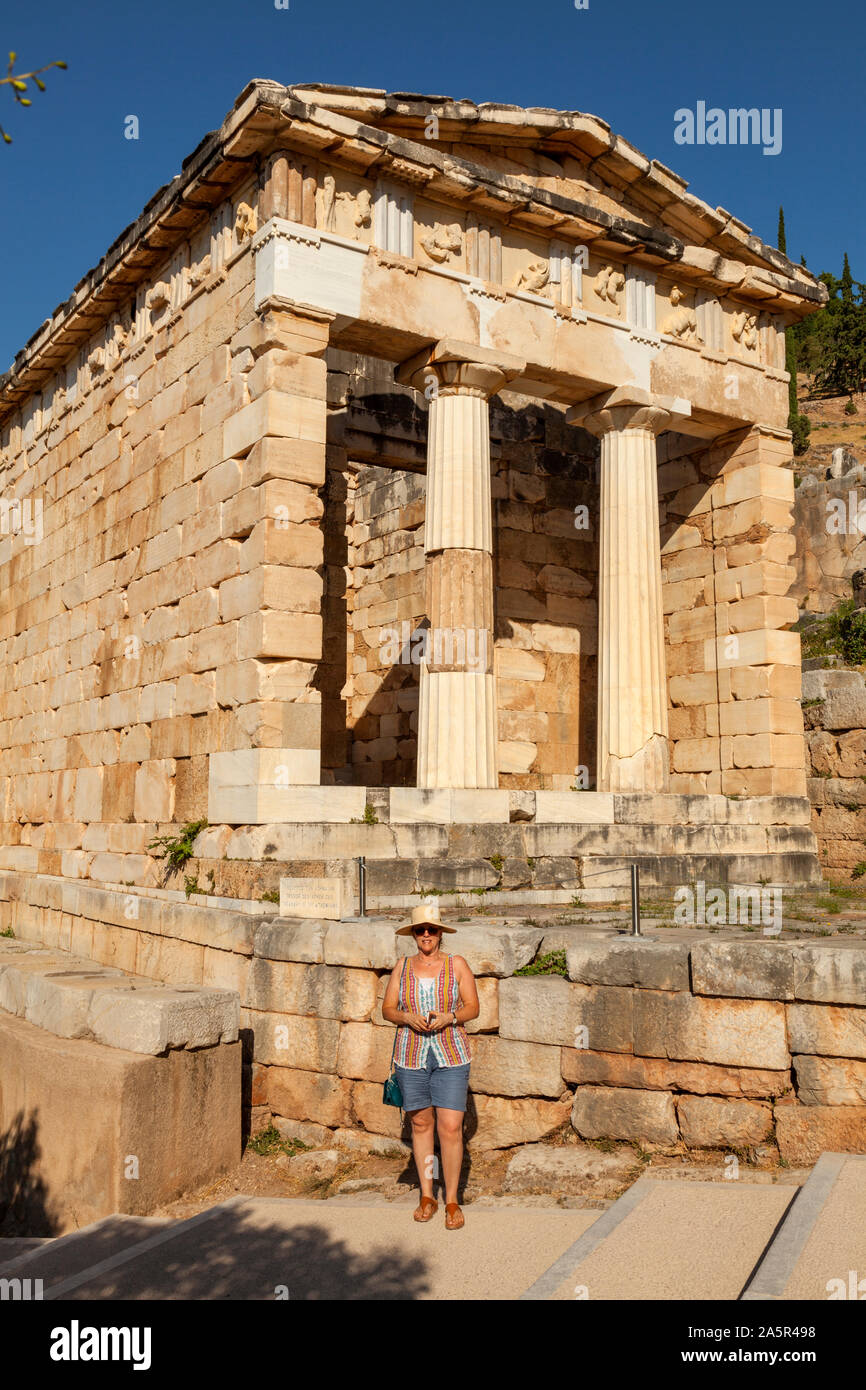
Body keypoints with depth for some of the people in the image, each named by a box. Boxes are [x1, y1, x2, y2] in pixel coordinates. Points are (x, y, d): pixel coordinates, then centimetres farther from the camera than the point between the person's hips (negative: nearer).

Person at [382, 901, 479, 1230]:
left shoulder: (457, 965, 2)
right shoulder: (402, 966, 6)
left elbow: (473, 1007, 2)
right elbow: (387, 1009, 7)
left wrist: (448, 1017, -15)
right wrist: (408, 1018, -13)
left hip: (451, 1054, -2)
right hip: (411, 1055, 2)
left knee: (450, 1127, -6)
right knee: (420, 1123, 8)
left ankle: (452, 1200, 8)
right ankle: (427, 1196, 23)